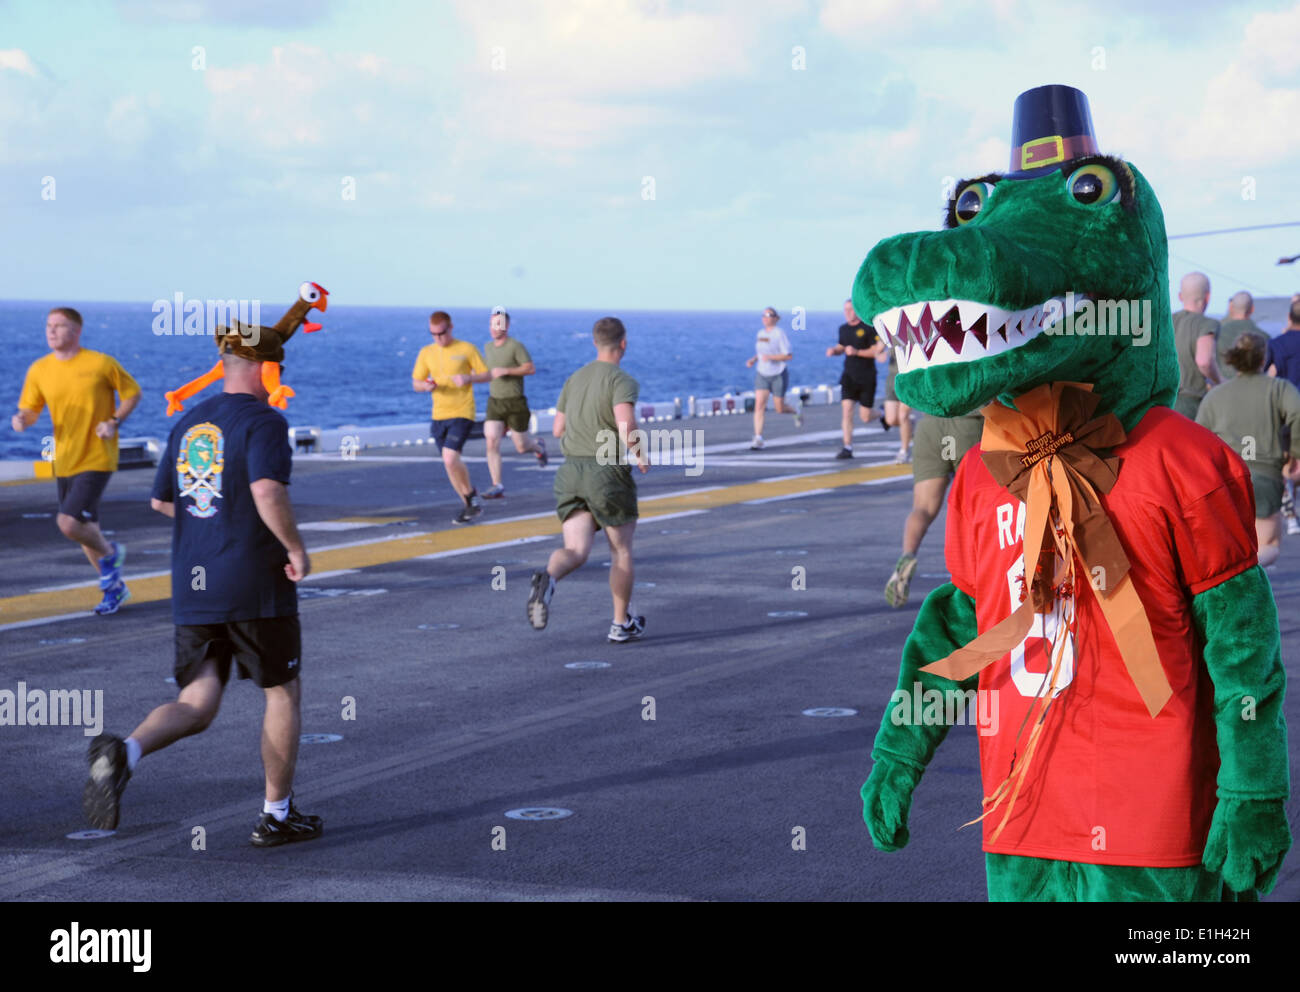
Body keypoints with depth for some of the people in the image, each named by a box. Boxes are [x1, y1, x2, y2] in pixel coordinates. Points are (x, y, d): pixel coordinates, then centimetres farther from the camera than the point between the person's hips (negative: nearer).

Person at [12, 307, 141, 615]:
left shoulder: (101, 363, -10)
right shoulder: (39, 370, 2)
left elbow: (132, 393, 2)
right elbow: (30, 410, 9)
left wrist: (115, 422, -13)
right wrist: (21, 419, -15)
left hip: (96, 459, -6)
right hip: (65, 461, 6)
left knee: (69, 523, -19)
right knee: (85, 528, 14)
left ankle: (109, 554, 12)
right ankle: (115, 587, 33)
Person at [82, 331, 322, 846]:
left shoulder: (189, 423, 13)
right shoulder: (263, 421, -10)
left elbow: (161, 501, 19)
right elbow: (268, 492, -26)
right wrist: (296, 550, -13)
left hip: (192, 590, 6)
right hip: (256, 588, -6)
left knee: (196, 705, 5)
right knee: (283, 692, 11)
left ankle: (124, 751, -24)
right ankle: (276, 814, 17)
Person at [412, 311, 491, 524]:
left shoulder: (466, 349, -2)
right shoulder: (426, 353, 9)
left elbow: (487, 374, 2)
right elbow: (416, 383, 13)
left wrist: (469, 378, -18)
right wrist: (426, 386, -11)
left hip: (462, 413, -5)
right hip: (439, 415, 5)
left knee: (450, 458, -20)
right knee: (452, 465, 8)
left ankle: (470, 493, 3)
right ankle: (470, 506, 22)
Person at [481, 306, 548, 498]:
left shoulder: (515, 346, -11)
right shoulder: (488, 347, 10)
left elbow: (531, 368, -16)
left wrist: (506, 371, -24)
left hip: (515, 402, -5)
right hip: (494, 402, 5)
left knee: (521, 447, 4)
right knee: (491, 442, -14)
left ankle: (538, 446, 41)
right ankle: (497, 487, -12)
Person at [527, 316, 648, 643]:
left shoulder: (574, 379, 13)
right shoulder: (623, 381, -9)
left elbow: (558, 429, 19)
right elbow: (626, 423, -26)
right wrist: (640, 455, -7)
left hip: (571, 471, 5)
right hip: (609, 471, -5)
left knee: (576, 552, -5)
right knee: (621, 549, 15)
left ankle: (547, 580, -40)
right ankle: (621, 624, 22)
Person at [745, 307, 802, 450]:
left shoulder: (779, 333, -13)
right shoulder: (761, 333, 7)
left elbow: (789, 356, -16)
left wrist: (770, 357, -26)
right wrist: (753, 359, 2)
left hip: (778, 375, -5)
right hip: (762, 374, 5)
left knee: (779, 409, 5)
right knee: (759, 405, -11)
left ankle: (796, 408, 40)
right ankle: (758, 440, -13)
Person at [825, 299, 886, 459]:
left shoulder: (868, 328, -9)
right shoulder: (843, 329, 10)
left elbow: (876, 351, -12)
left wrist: (857, 352, -23)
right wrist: (834, 350, 3)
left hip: (867, 376, -4)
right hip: (849, 375, 4)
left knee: (866, 418, 1)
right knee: (846, 409, -11)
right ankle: (847, 448, -10)